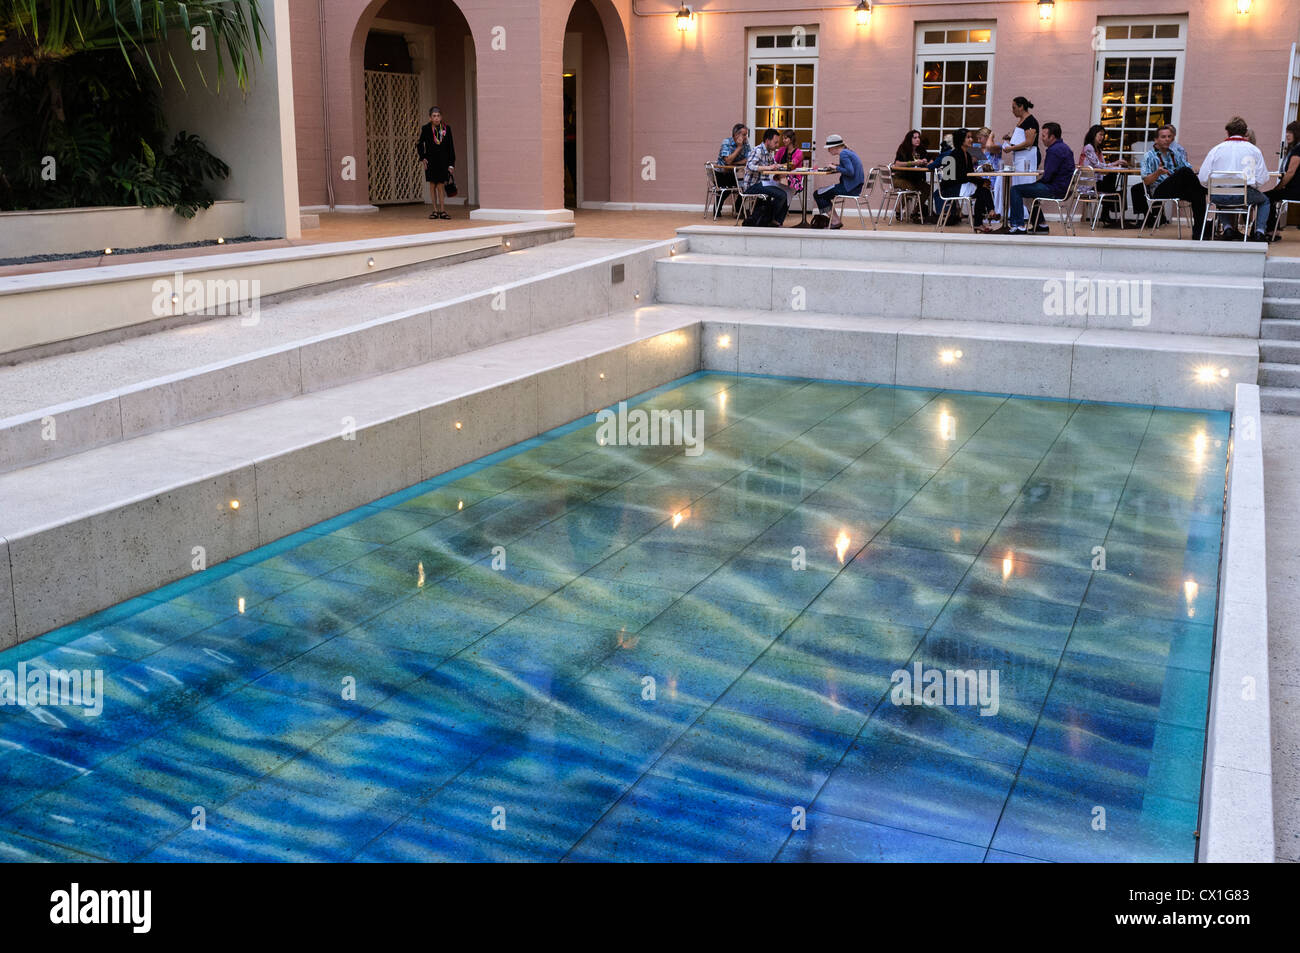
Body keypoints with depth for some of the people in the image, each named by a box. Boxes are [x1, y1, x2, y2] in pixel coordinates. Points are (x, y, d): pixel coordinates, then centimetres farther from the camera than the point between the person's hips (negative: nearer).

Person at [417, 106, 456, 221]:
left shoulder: (446, 128, 1)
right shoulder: (425, 129, -2)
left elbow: (451, 147, 4)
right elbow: (420, 144, 11)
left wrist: (451, 164, 0)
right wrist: (422, 158, 1)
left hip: (443, 161, 0)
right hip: (431, 161, 0)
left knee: (441, 185, -5)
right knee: (432, 185, 4)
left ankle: (442, 210, -2)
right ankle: (435, 210, 11)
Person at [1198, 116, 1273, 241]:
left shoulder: (1215, 150, 3)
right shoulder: (1254, 150, 4)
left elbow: (1203, 179, -1)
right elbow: (1263, 179, 2)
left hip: (1219, 197, 1)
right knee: (1264, 200, 32)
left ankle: (1227, 228, 24)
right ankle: (1259, 231, 15)